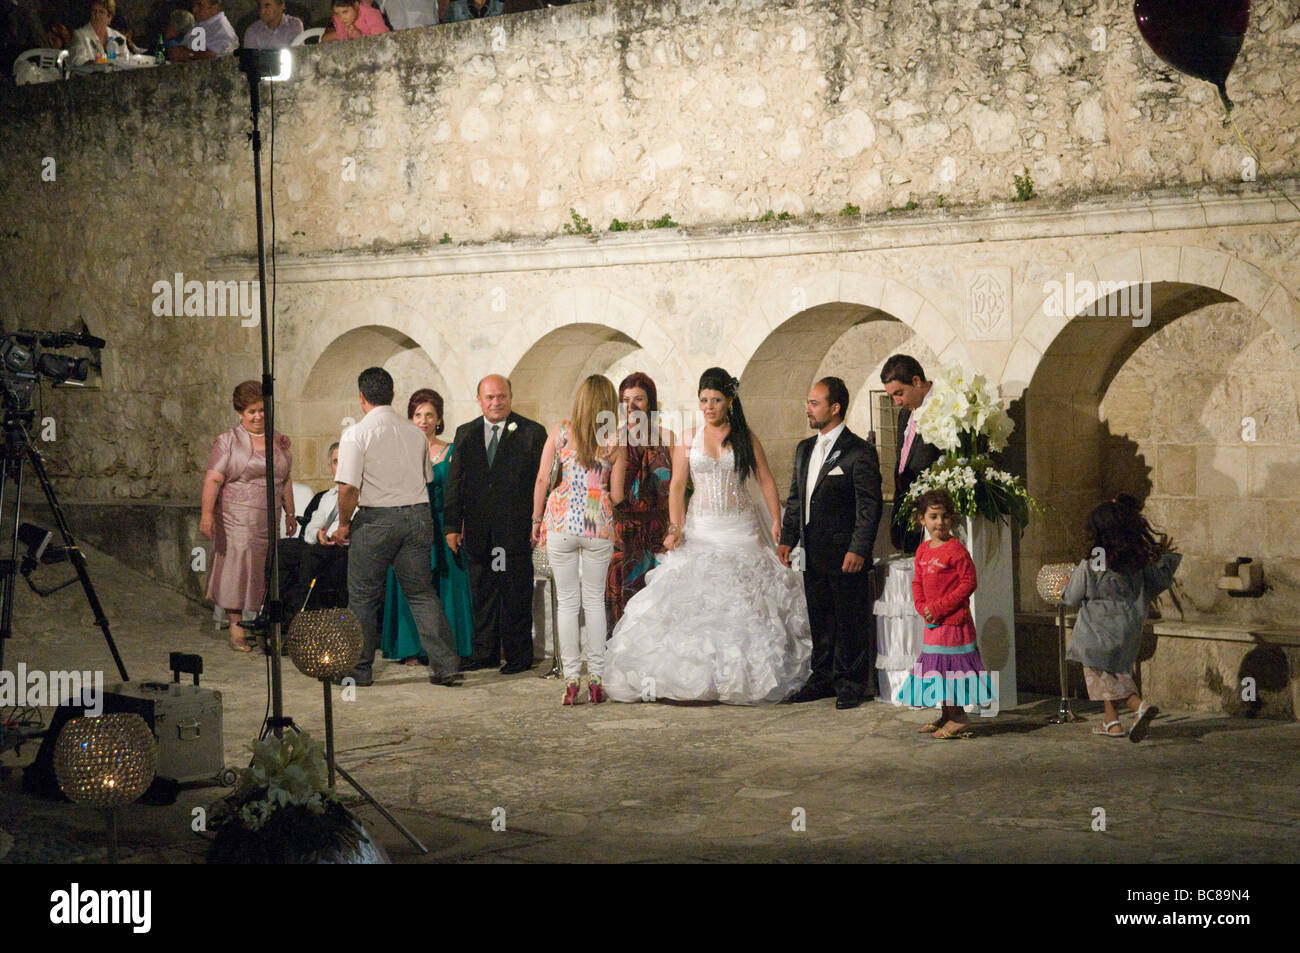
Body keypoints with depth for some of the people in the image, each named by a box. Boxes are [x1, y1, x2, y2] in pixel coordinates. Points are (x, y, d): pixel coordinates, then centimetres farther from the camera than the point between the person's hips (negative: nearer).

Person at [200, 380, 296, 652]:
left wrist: (290, 513, 19)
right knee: (238, 566, -6)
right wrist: (207, 513, -16)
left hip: (269, 518, 5)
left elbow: (286, 480, 21)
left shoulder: (278, 441, 15)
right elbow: (213, 479, -8)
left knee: (267, 569, 4)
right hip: (238, 515, -5)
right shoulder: (228, 441, -2)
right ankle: (236, 627, -2)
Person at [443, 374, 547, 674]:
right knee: (482, 594, 10)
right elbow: (455, 483, 10)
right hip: (478, 533, 4)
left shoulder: (532, 432, -1)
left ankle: (519, 656, 11)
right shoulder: (465, 433, 11)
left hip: (516, 532, -4)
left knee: (516, 596, 2)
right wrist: (452, 525, 3)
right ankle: (484, 653, 20)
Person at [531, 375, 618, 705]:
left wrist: (537, 519, 11)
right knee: (595, 599, 10)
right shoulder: (613, 440, 0)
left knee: (567, 601, 6)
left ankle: (571, 678, 1)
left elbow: (542, 480, 1)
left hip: (562, 520, 0)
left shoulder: (561, 432, 1)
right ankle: (596, 678, 9)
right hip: (599, 523, 0)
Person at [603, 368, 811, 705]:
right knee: (694, 600, -9)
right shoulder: (687, 439, 6)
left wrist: (776, 522, -8)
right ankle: (691, 680, -6)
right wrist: (675, 527, -12)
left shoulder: (746, 437, 5)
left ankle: (742, 678, 3)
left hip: (740, 529, 0)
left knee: (743, 603, -4)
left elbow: (766, 481, 3)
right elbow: (677, 486, 1)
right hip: (700, 530, 0)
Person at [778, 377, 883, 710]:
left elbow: (870, 505, -11)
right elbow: (795, 499, 19)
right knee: (819, 619, 13)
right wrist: (787, 539, 10)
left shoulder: (859, 451, -9)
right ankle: (823, 679, 23)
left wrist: (858, 549, -17)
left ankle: (850, 683, 9)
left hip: (845, 552, -7)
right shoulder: (804, 449, 14)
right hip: (813, 552, 7)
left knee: (850, 619, 0)